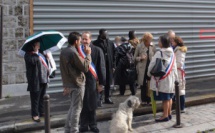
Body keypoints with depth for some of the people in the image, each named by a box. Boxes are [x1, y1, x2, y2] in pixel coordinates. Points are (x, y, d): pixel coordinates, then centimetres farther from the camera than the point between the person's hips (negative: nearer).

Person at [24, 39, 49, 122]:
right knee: (35, 98, -1)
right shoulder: (28, 55, -5)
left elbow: (45, 64, 24)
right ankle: (35, 115, 7)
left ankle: (41, 112, 26)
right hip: (35, 80, -7)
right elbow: (32, 60, -26)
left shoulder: (41, 54, 16)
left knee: (42, 98, 15)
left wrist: (47, 74, 14)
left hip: (44, 79, 7)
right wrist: (38, 58, -13)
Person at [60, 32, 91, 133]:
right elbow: (85, 67, -17)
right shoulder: (74, 52, -19)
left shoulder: (63, 52, 9)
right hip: (77, 84, -9)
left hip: (69, 83, 9)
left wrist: (65, 84, 19)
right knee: (77, 108, 0)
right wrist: (88, 54, -8)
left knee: (73, 107, 19)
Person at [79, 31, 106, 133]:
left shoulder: (97, 51, -3)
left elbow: (101, 67, -1)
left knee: (92, 105, 9)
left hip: (92, 82, -1)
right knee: (82, 105, 7)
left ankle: (93, 125, 23)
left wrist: (101, 83, -4)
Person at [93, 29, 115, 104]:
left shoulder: (110, 43, 10)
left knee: (108, 83, 9)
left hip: (109, 66, 4)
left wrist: (113, 65, 4)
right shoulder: (95, 43, -5)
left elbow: (113, 55, 10)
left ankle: (107, 98, 20)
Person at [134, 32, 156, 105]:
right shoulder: (139, 47, -3)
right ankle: (144, 100, 17)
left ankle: (149, 99, 12)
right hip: (142, 68, -1)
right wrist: (140, 58, -15)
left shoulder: (153, 47, 2)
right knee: (143, 84, 6)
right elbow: (135, 57, 3)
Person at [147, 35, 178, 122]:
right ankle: (169, 114, 26)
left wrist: (149, 74, 6)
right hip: (170, 78, 7)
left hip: (162, 79, -7)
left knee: (165, 98, 0)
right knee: (169, 97, 16)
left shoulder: (159, 53, -16)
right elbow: (174, 67, 8)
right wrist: (175, 78, 16)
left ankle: (165, 116, 8)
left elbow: (152, 65, -12)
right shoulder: (172, 53, 4)